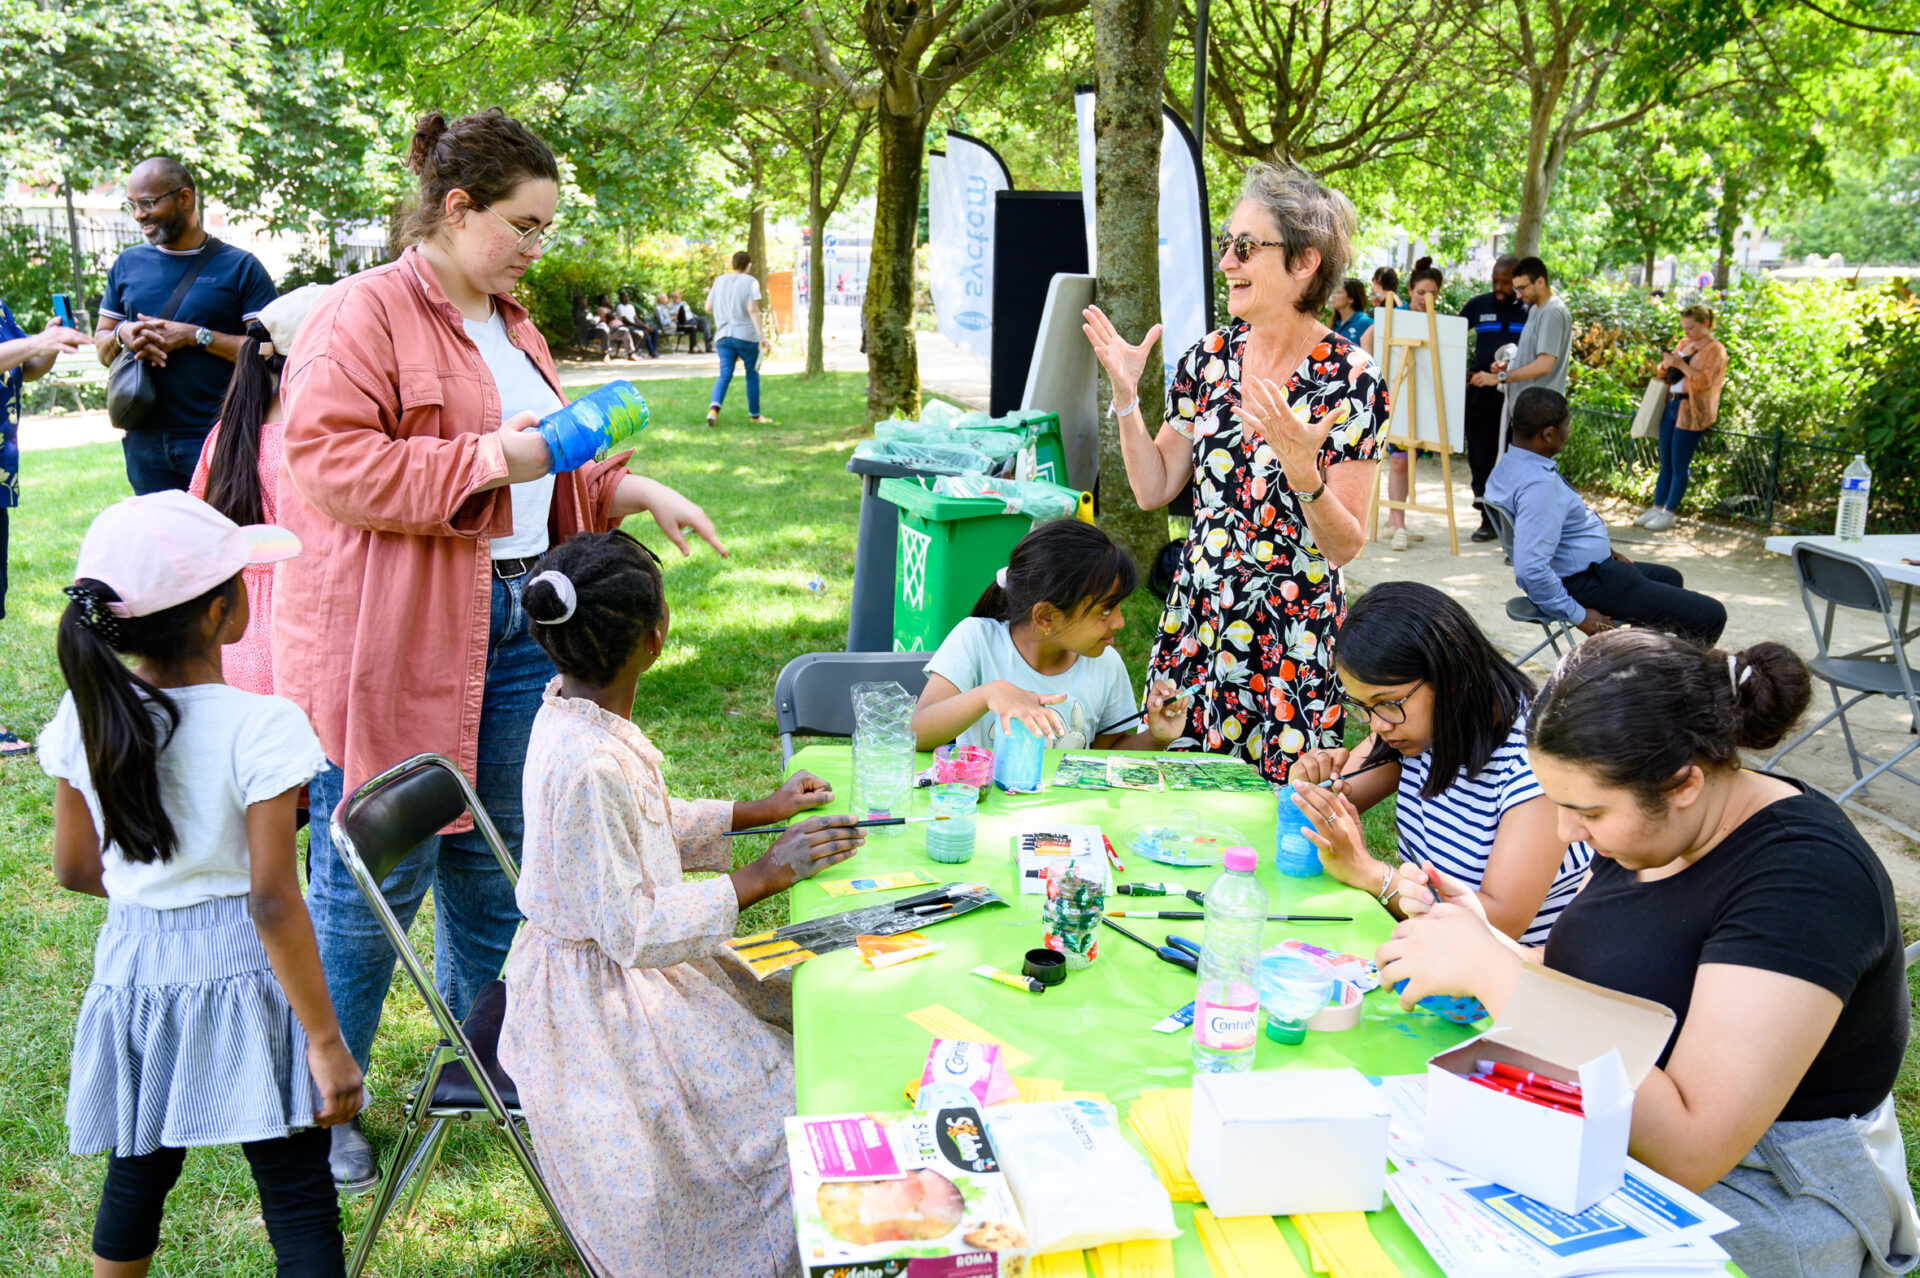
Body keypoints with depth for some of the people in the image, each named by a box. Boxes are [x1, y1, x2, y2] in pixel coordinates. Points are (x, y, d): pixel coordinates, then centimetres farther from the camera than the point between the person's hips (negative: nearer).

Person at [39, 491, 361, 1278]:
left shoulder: (85, 717, -5)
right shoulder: (261, 727, -21)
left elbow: (75, 869, 5)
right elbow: (272, 901, -21)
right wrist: (325, 1040, -14)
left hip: (135, 969, 6)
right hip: (244, 977, -5)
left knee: (137, 1172, 26)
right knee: (298, 1198, 6)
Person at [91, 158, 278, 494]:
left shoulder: (240, 267, 0)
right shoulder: (127, 265, 14)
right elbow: (101, 346, 18)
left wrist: (194, 336, -15)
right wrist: (123, 335, -5)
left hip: (221, 441, -4)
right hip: (146, 441, 4)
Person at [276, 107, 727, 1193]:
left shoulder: (512, 325, 17)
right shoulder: (367, 312, -10)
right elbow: (328, 462, -19)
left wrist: (635, 491, 9)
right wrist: (488, 458, -23)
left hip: (517, 631, 8)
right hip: (394, 644, -8)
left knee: (493, 866, 16)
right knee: (369, 885, 1)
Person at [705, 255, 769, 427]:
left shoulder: (719, 281, 8)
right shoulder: (750, 282, -6)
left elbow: (708, 307, 12)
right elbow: (753, 309, -15)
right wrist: (761, 335, -16)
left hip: (723, 335, 4)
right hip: (746, 335, -4)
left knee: (724, 375, 1)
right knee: (752, 375, 10)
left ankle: (714, 409, -22)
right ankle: (754, 415, 19)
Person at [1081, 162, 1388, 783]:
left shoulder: (1349, 378, -11)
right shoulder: (1212, 354, 4)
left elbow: (1344, 547, -12)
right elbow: (1153, 489, 7)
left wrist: (1302, 470, -29)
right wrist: (1126, 394, -2)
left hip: (1291, 632, -4)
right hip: (1195, 615, 5)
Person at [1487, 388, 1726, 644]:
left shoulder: (1509, 465, 3)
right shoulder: (1539, 485, -30)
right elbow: (1530, 569, -37)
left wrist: (1601, 548, 16)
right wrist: (1578, 615, -26)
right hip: (1587, 584, -11)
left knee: (1670, 578, 33)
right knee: (1711, 616, -10)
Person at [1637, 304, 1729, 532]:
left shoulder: (1715, 349, -7)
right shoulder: (1684, 343, 15)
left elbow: (1704, 381, -17)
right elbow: (1663, 372, 22)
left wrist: (1681, 364, -22)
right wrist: (1667, 363, 0)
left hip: (1692, 411, -7)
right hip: (1671, 405, 7)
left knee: (1679, 465, -4)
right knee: (1665, 462, 9)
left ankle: (1670, 513, 0)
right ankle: (1657, 507, 14)